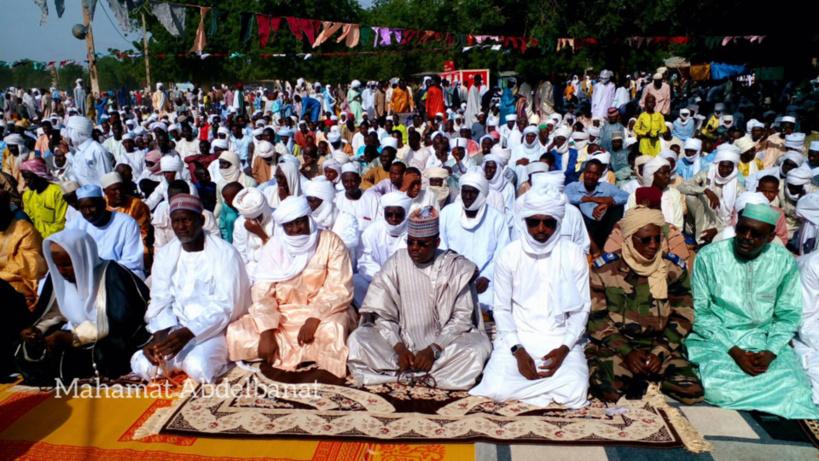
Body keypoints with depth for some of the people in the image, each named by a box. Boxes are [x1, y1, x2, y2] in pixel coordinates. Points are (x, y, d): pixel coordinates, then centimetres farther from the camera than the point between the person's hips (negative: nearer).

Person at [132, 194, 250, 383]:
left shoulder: (225, 253, -11)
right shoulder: (165, 254, 5)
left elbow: (226, 306, -16)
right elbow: (160, 302, 2)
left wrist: (188, 333, -28)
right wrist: (161, 333, -19)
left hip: (213, 329, -5)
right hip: (174, 328, 5)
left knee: (198, 368, -31)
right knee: (142, 365, -17)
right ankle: (187, 357, 5)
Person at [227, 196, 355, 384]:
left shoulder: (330, 241, -8)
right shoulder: (273, 247, 0)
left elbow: (340, 290, -13)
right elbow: (262, 292, -7)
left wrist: (314, 319, -25)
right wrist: (266, 332, -21)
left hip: (321, 314, -4)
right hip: (282, 316, 4)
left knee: (332, 330, -37)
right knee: (236, 333, -17)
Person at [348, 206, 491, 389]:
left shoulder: (456, 267, -7)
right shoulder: (396, 262, -4)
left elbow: (463, 316, -8)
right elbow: (381, 312, -5)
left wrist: (434, 349, -19)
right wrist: (398, 347, -18)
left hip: (444, 342, -1)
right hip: (402, 341, 1)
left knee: (476, 351, -30)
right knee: (357, 341, -22)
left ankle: (404, 374, -20)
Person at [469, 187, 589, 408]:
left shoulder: (574, 255, -3)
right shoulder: (509, 255, -4)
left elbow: (581, 309, 1)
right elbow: (501, 308, -1)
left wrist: (564, 348, -14)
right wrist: (517, 350, -14)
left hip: (560, 338, 0)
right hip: (517, 337, 0)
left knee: (574, 394, -25)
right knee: (497, 390, -22)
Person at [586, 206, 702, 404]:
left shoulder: (674, 268, 4)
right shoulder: (604, 269, -3)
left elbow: (682, 316, 4)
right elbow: (596, 318, -3)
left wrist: (660, 351, -9)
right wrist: (626, 352, -13)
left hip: (660, 345, 3)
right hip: (614, 345, -2)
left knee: (692, 391, -20)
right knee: (608, 389, -30)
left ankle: (639, 378, 4)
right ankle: (639, 380, 2)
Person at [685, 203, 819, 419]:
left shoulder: (785, 262, 2)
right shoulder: (709, 256, -6)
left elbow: (788, 315, 6)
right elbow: (698, 311, -5)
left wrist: (771, 352, -12)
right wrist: (734, 351, -15)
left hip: (765, 340, 3)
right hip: (715, 339, -3)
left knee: (795, 388, -23)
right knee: (717, 388, -30)